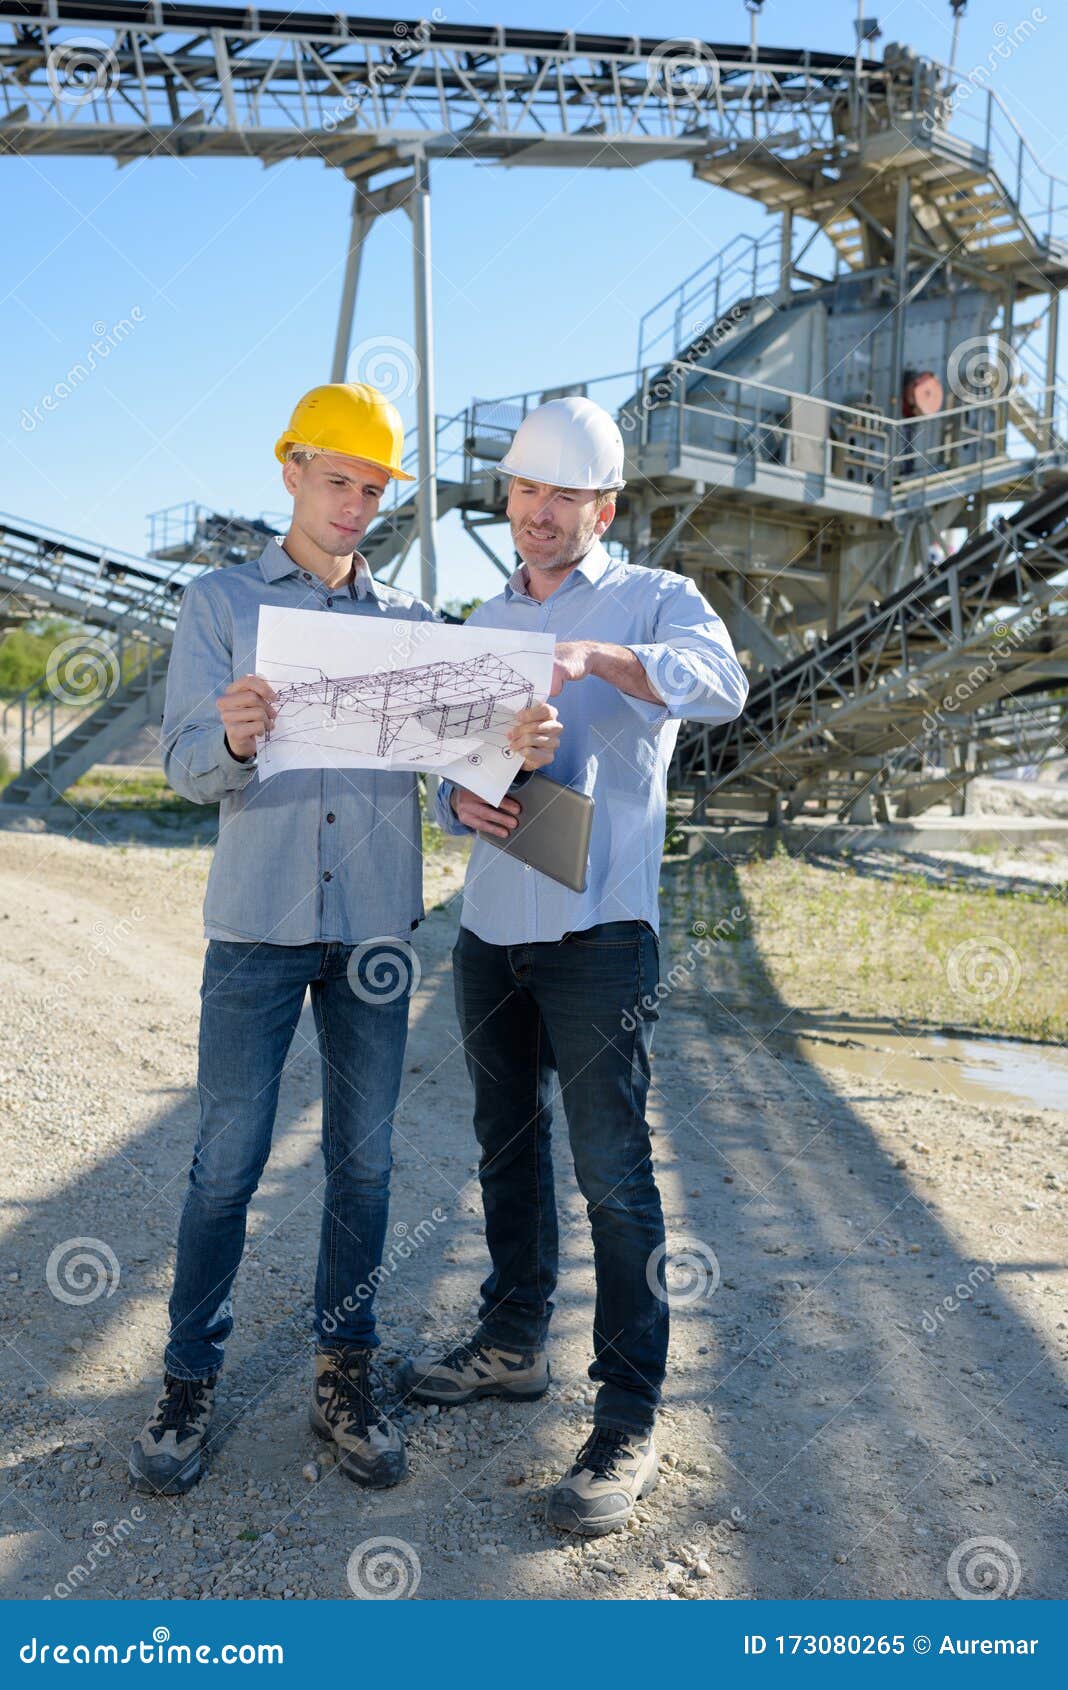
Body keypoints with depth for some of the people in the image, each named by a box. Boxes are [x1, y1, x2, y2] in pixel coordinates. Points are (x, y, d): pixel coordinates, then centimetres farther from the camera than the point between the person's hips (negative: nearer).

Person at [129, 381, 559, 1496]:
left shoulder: (409, 620, 12)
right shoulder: (221, 602, 5)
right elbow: (186, 764, -6)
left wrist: (513, 748, -21)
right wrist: (234, 740, -29)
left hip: (376, 923, 3)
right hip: (259, 921, -2)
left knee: (362, 1159, 8)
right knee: (227, 1159, 2)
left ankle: (344, 1374, 22)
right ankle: (189, 1381, 19)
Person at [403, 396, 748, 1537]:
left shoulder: (654, 601, 1)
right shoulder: (484, 621, 17)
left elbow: (721, 684, -19)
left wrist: (598, 656, -34)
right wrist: (460, 799, -7)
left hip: (598, 935, -6)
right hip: (488, 929, 6)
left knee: (613, 1171, -5)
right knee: (507, 1146, 16)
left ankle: (628, 1419, 6)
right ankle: (513, 1343, 33)